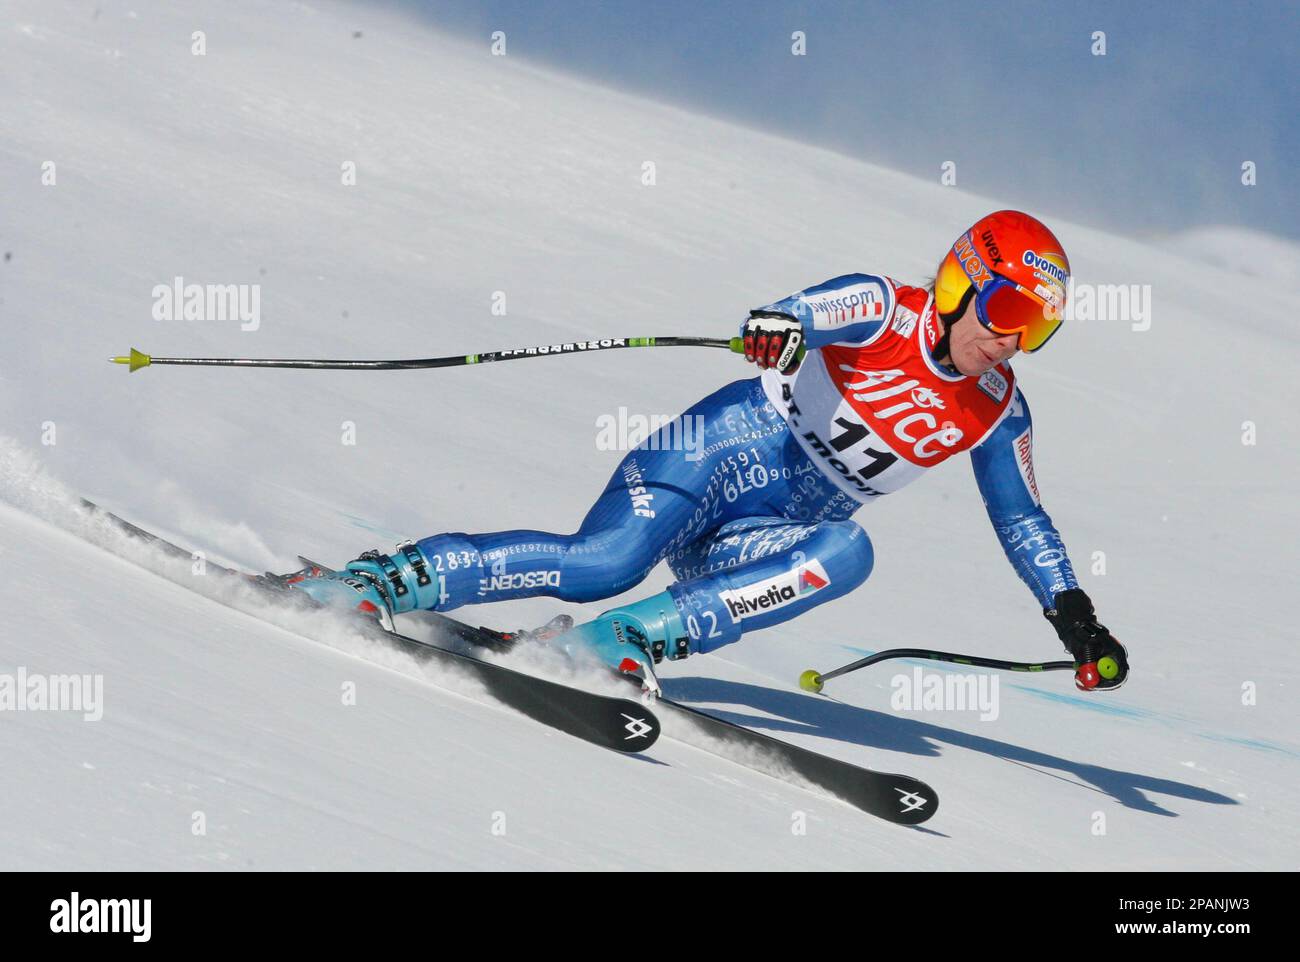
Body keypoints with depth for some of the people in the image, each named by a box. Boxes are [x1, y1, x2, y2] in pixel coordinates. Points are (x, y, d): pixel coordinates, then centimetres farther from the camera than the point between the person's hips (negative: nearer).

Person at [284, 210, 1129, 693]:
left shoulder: (996, 413, 9)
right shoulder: (885, 310, -7)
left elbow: (1023, 523, 20)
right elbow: (819, 310, -26)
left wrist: (1076, 618, 14)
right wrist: (777, 329, -50)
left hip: (764, 535, 5)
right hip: (725, 453, -5)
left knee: (848, 552, -29)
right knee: (605, 561, -30)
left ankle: (629, 641, -31)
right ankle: (379, 580, -20)